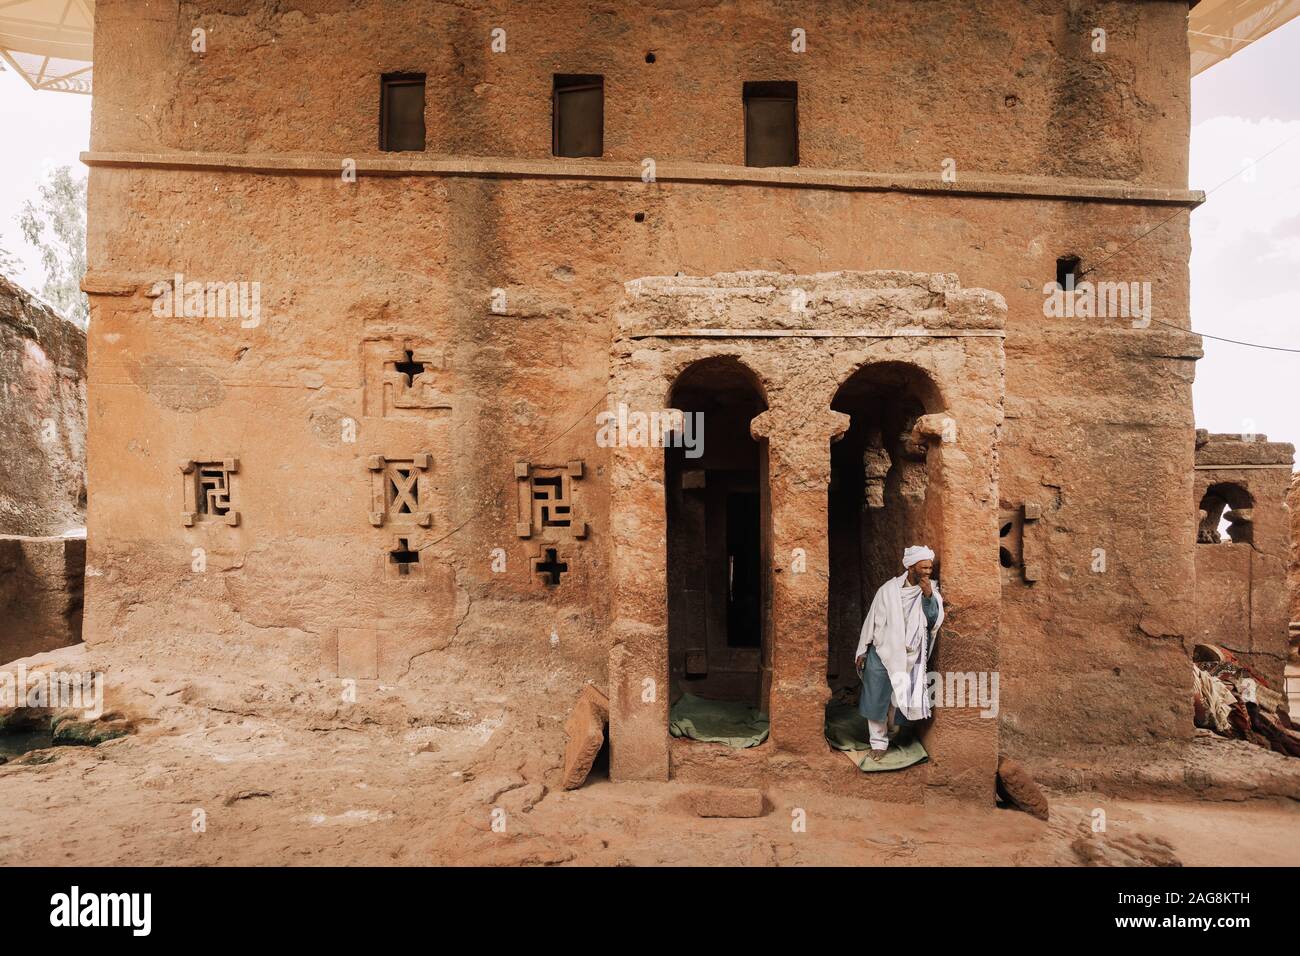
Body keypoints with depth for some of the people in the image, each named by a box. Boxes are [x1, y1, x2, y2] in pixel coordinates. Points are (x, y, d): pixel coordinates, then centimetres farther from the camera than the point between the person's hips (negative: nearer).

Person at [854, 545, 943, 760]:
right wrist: (862, 651, 1)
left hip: (911, 658, 2)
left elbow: (935, 621, -12)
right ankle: (879, 741, 20)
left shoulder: (932, 591, -4)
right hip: (883, 653, -1)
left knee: (906, 700, 12)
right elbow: (872, 620, -3)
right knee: (877, 699, 4)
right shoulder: (888, 589, -10)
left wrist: (928, 597, -26)